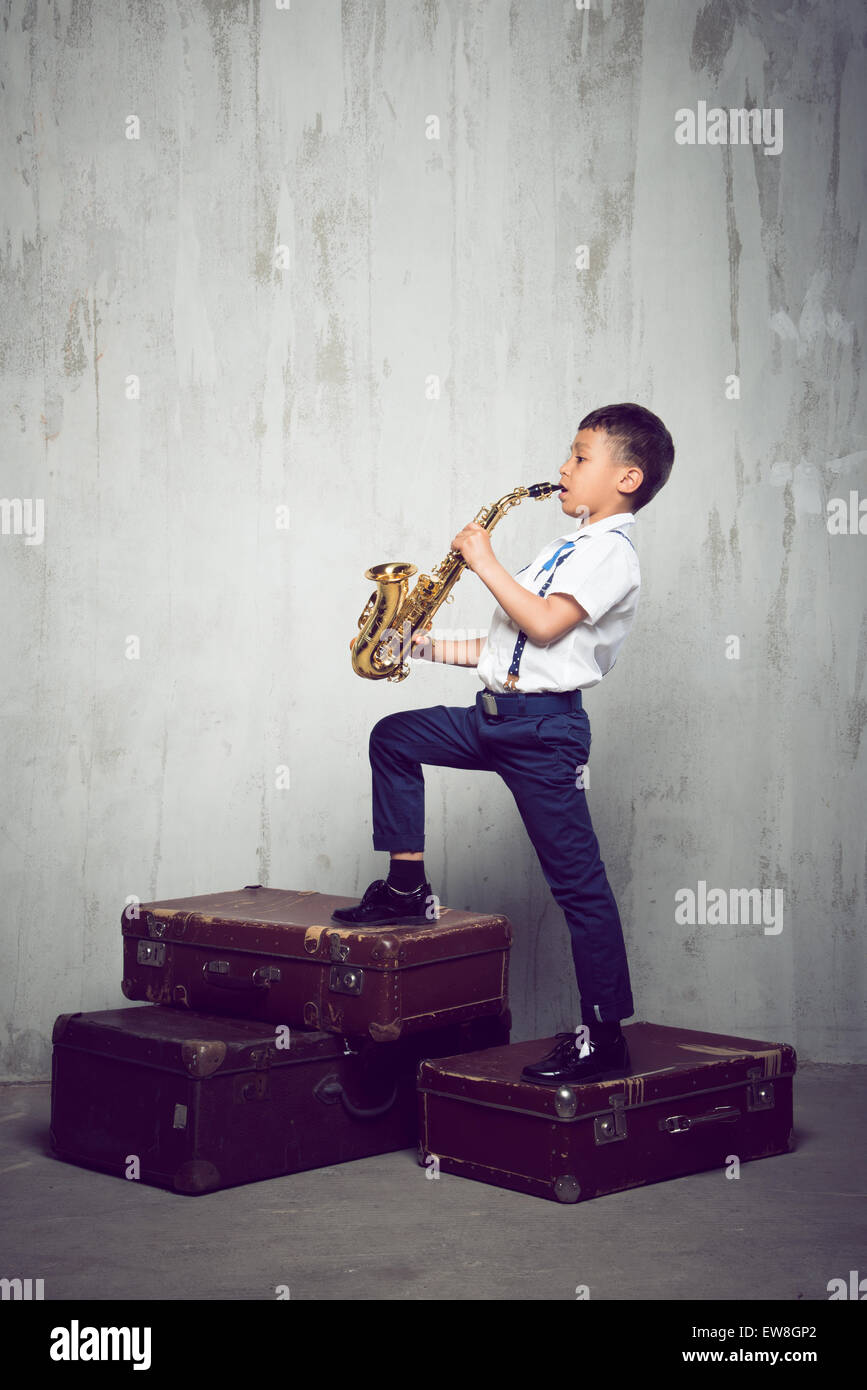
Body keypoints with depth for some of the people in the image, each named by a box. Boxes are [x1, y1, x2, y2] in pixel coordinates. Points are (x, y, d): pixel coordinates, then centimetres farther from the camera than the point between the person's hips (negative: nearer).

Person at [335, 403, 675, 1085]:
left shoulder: (610, 553, -10)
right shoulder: (566, 550, 21)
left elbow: (543, 624, -23)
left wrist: (485, 562, -14)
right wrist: (436, 648, 15)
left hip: (545, 727, -10)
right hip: (496, 715, 10)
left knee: (576, 876, -7)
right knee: (394, 738, 11)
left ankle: (606, 1038, -3)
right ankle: (407, 887, 16)